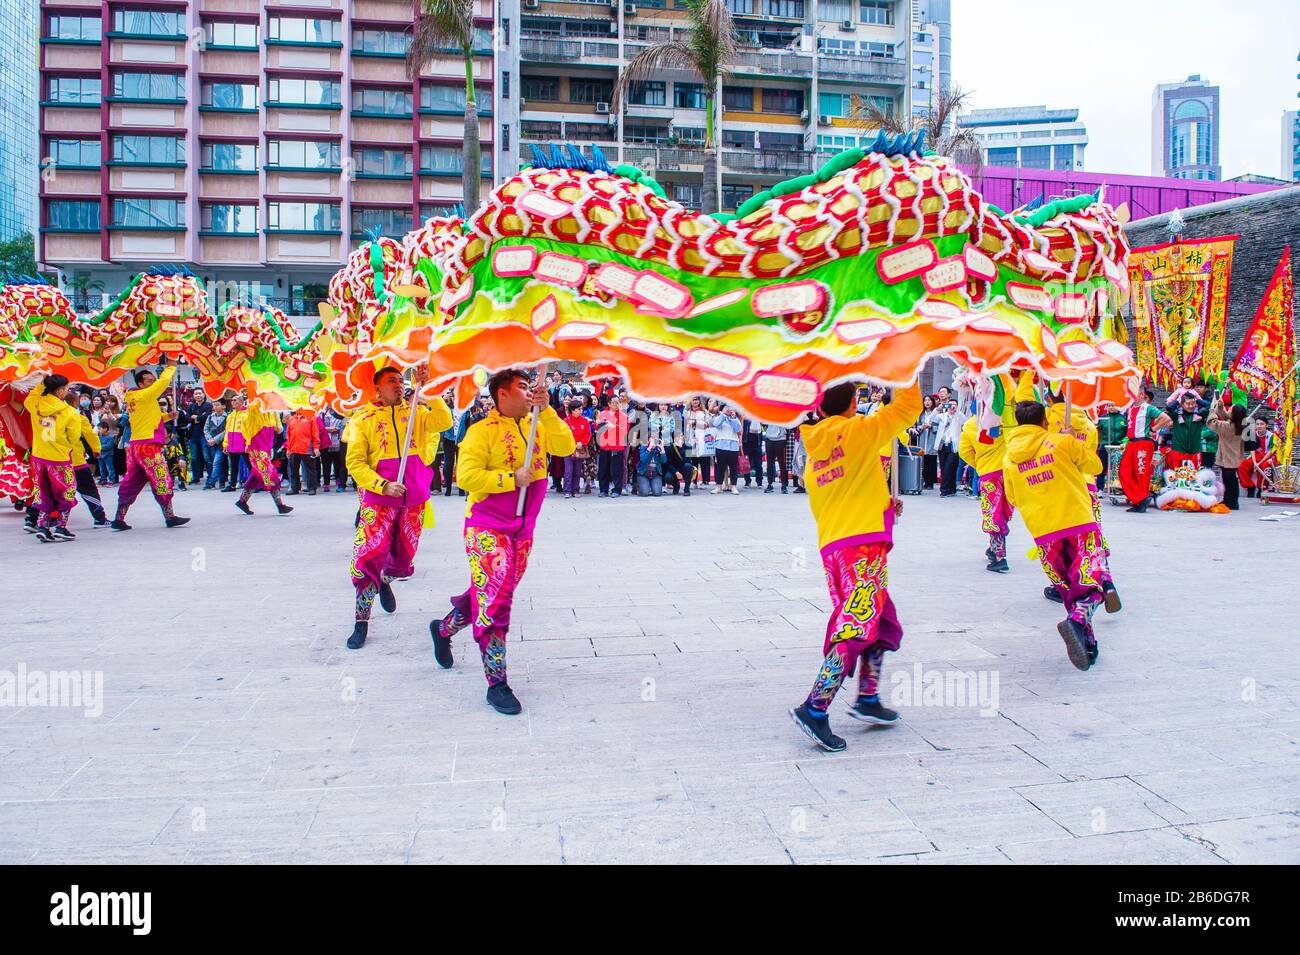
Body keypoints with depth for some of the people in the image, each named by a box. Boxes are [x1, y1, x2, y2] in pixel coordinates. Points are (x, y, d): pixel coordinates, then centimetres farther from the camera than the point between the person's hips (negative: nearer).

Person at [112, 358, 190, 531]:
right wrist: (170, 367, 5)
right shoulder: (145, 395, -8)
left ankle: (119, 519, 10)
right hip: (149, 445, -9)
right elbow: (164, 381, -11)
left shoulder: (133, 399, 18)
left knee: (131, 483, 10)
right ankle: (170, 517, -2)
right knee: (162, 481, -4)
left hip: (135, 446, 9)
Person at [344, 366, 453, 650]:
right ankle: (361, 622, 2)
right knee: (368, 557, -11)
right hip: (378, 499, -3)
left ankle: (385, 581, 48)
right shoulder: (364, 419, 1)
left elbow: (443, 423, -14)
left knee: (404, 558, 13)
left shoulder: (416, 411, 6)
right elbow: (354, 462, -5)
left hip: (414, 499, 3)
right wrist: (383, 486, -18)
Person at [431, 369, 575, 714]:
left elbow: (565, 447, -8)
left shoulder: (537, 425, 9)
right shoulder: (482, 431, -9)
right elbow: (466, 476, -18)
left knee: (491, 595, 19)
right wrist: (512, 479, -20)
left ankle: (444, 629, 46)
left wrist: (546, 410, -15)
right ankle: (497, 684, -3)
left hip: (522, 530, 7)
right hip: (487, 529, -7)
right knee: (494, 600, -9)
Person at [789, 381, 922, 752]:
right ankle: (814, 709, -16)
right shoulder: (860, 431, -3)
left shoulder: (813, 455, 17)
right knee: (857, 630, -9)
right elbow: (909, 406, 1)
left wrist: (881, 504, 26)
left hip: (831, 546, 8)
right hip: (863, 543, -8)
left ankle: (867, 699, 20)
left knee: (884, 623, 19)